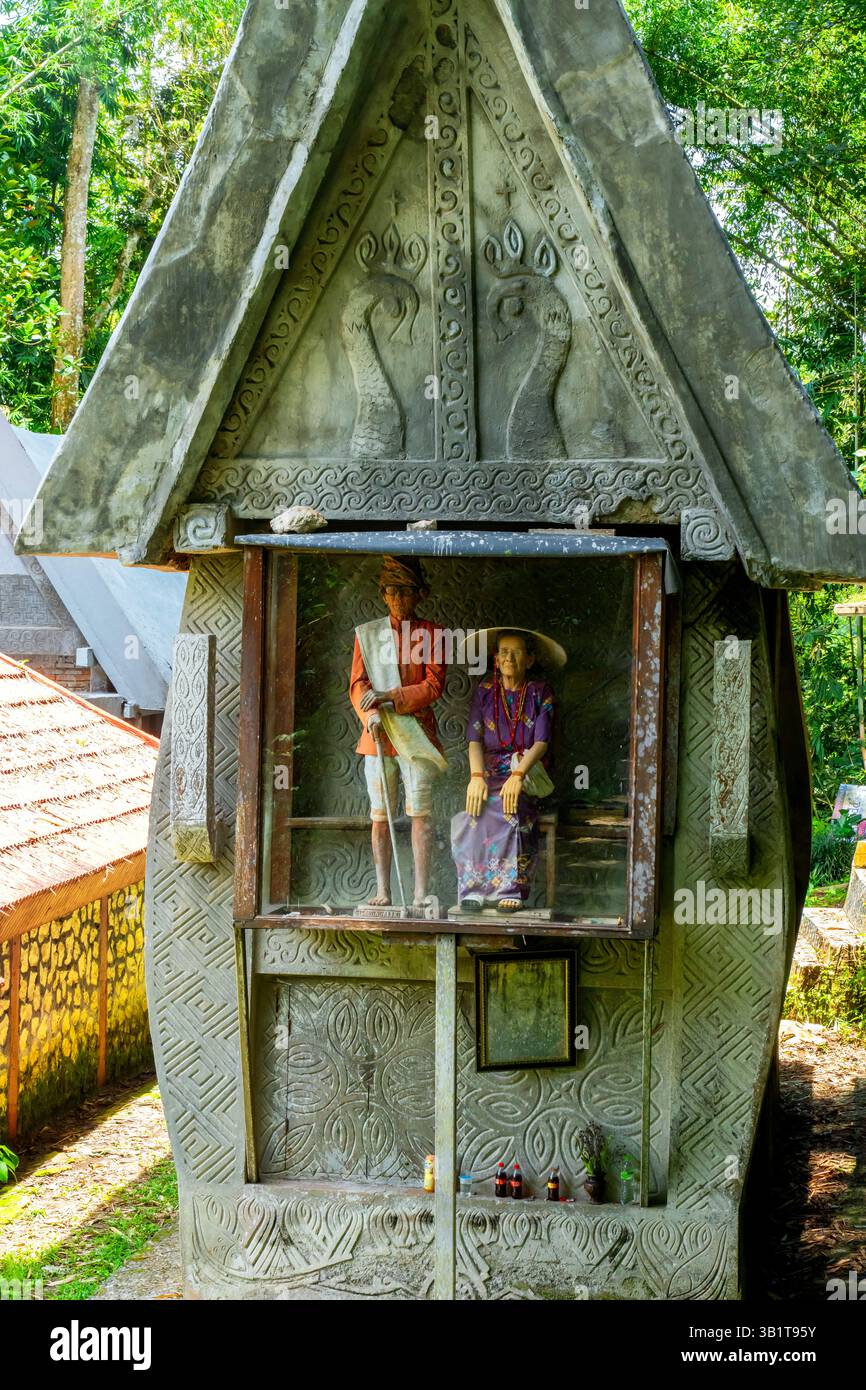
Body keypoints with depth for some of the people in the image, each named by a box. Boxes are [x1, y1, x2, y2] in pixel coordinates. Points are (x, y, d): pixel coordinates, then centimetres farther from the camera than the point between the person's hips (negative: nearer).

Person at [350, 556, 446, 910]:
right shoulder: (367, 634, 13)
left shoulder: (431, 634, 5)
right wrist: (370, 713, -14)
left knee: (419, 812, -9)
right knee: (380, 816, 2)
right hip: (377, 735, 2)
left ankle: (420, 894, -10)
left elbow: (433, 685, -3)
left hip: (415, 733, -2)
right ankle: (383, 892, 6)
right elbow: (357, 683, 6)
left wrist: (388, 697, -13)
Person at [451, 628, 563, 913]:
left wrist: (518, 775, -22)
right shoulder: (484, 691, 12)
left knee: (511, 806, -34)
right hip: (490, 770, 2)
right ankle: (474, 889, -31)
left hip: (527, 772, -2)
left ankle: (511, 890, -33)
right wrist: (477, 777, -16)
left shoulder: (540, 693, 6)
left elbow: (541, 743, -5)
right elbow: (474, 740, 2)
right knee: (478, 806, -31)